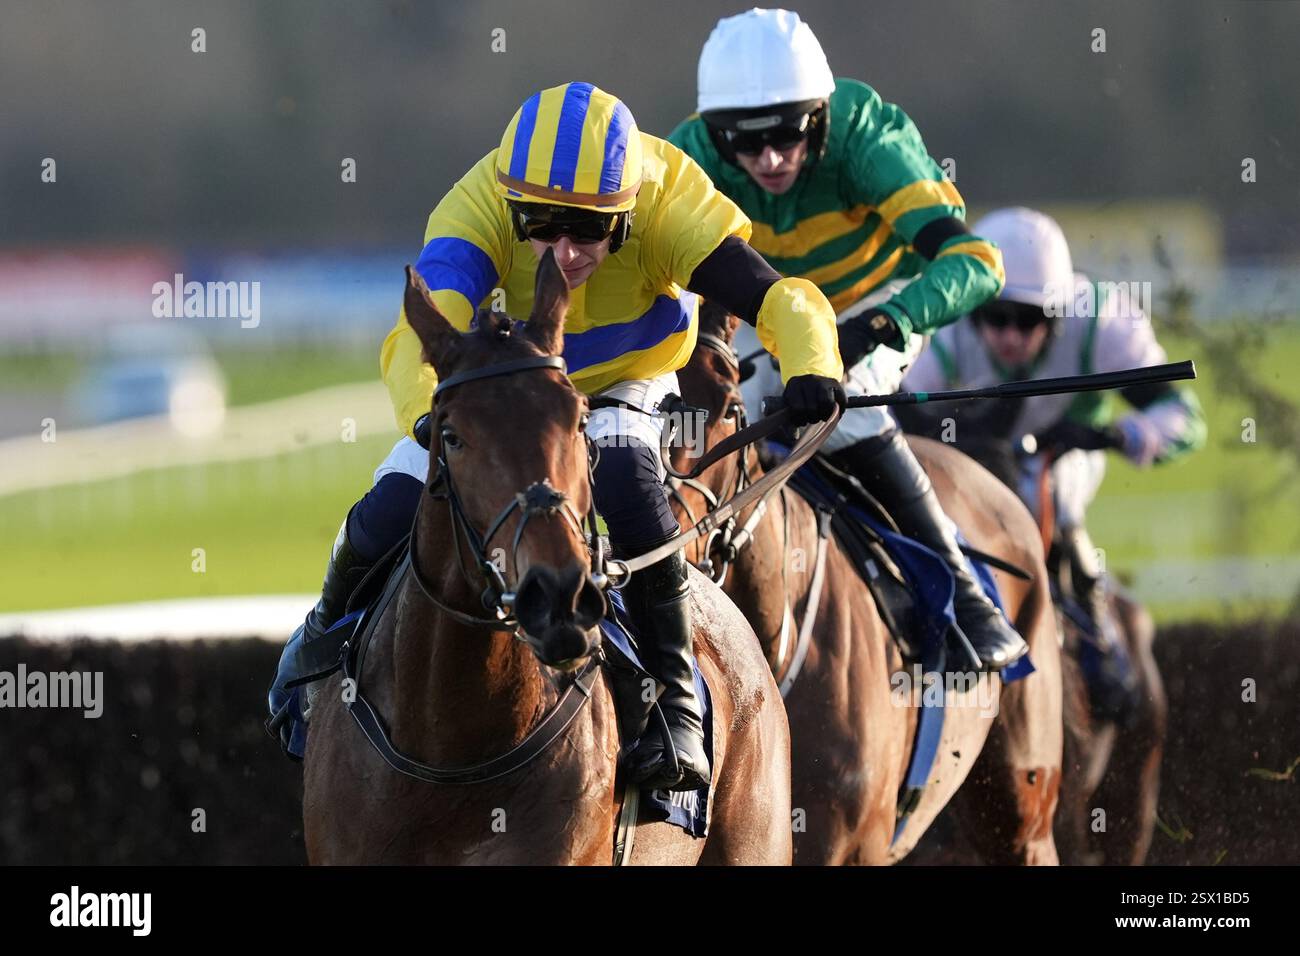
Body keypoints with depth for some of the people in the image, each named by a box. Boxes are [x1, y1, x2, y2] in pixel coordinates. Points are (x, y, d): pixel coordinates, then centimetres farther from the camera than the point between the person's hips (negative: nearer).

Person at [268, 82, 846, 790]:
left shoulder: (668, 200, -34)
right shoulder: (477, 206, -35)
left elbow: (781, 299, -42)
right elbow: (422, 332, -49)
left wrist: (812, 367, -64)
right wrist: (430, 415, -71)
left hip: (625, 388, -1)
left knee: (625, 477, -34)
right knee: (388, 516, -15)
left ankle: (676, 708, -20)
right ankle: (329, 631, 22)